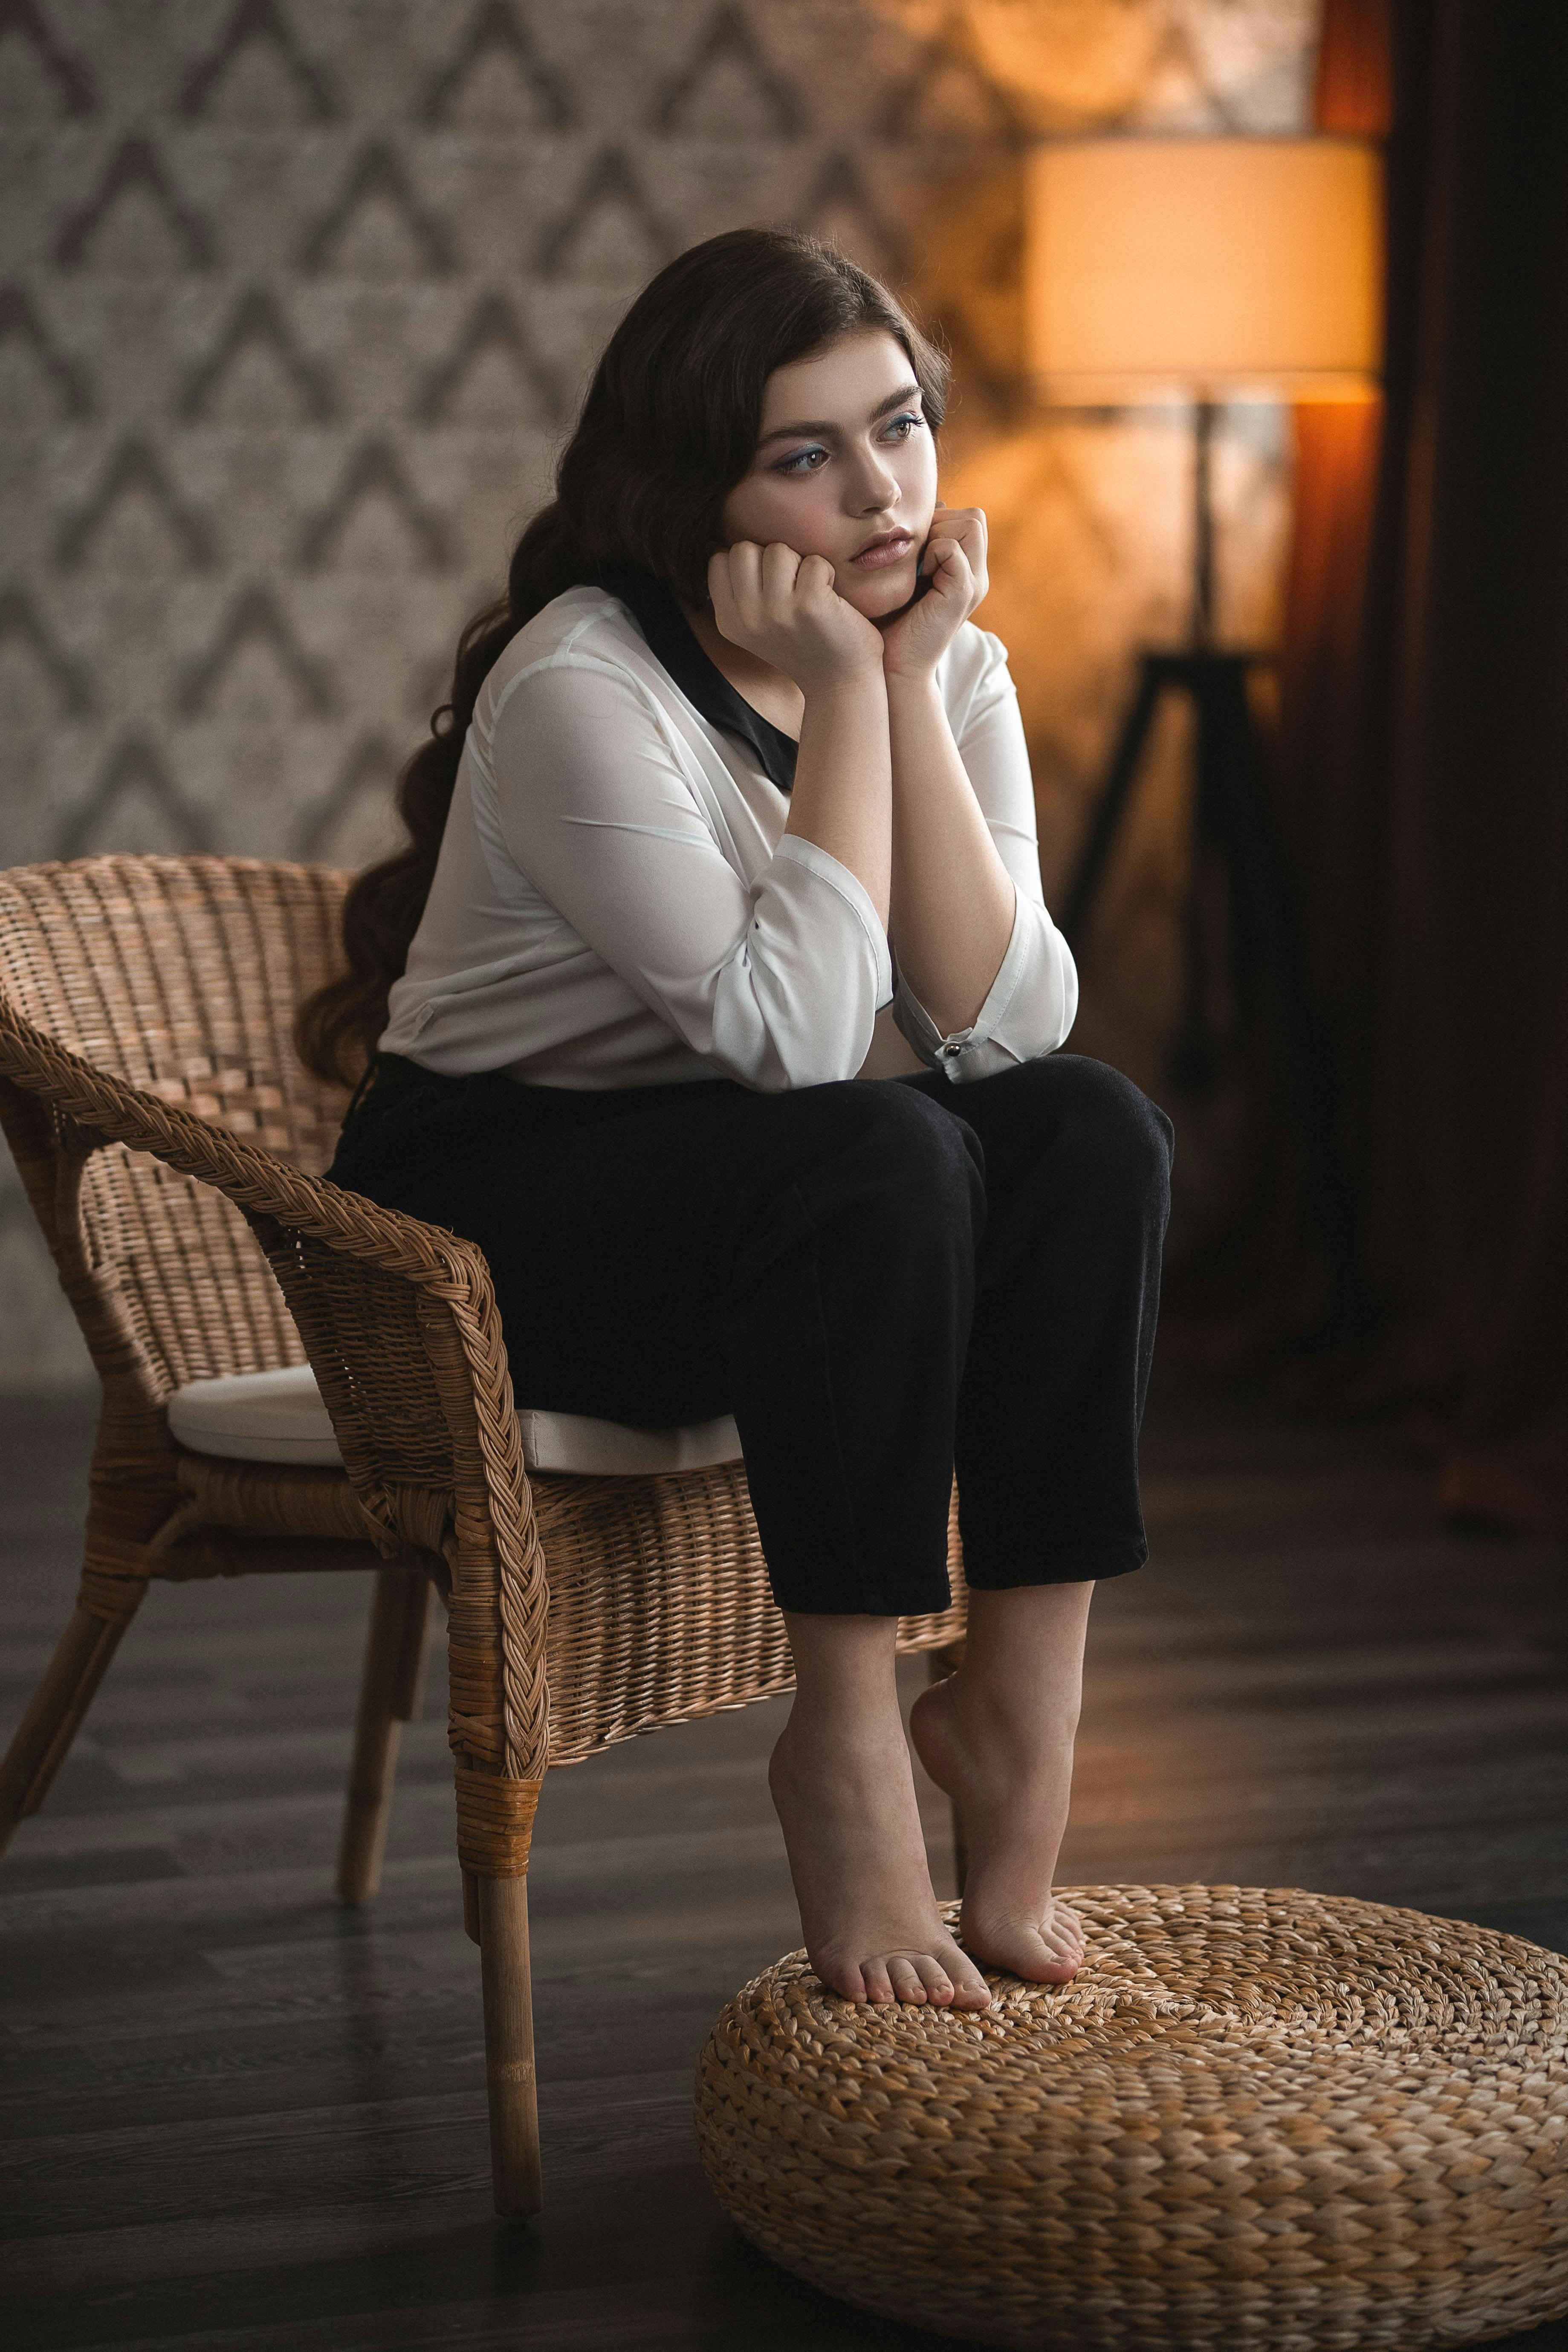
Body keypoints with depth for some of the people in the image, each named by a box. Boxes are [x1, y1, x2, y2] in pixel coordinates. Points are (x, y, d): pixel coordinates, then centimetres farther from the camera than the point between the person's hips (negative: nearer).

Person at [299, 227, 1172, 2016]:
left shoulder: (950, 665, -1)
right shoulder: (580, 687, -21)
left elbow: (1003, 1024, -15)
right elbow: (795, 1033, -30)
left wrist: (915, 682, -19)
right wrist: (842, 691, -26)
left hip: (737, 1223, 6)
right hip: (475, 1224, -6)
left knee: (1093, 1135, -20)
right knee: (880, 1156, -32)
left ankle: (1019, 1713, -18)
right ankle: (844, 1745, -22)